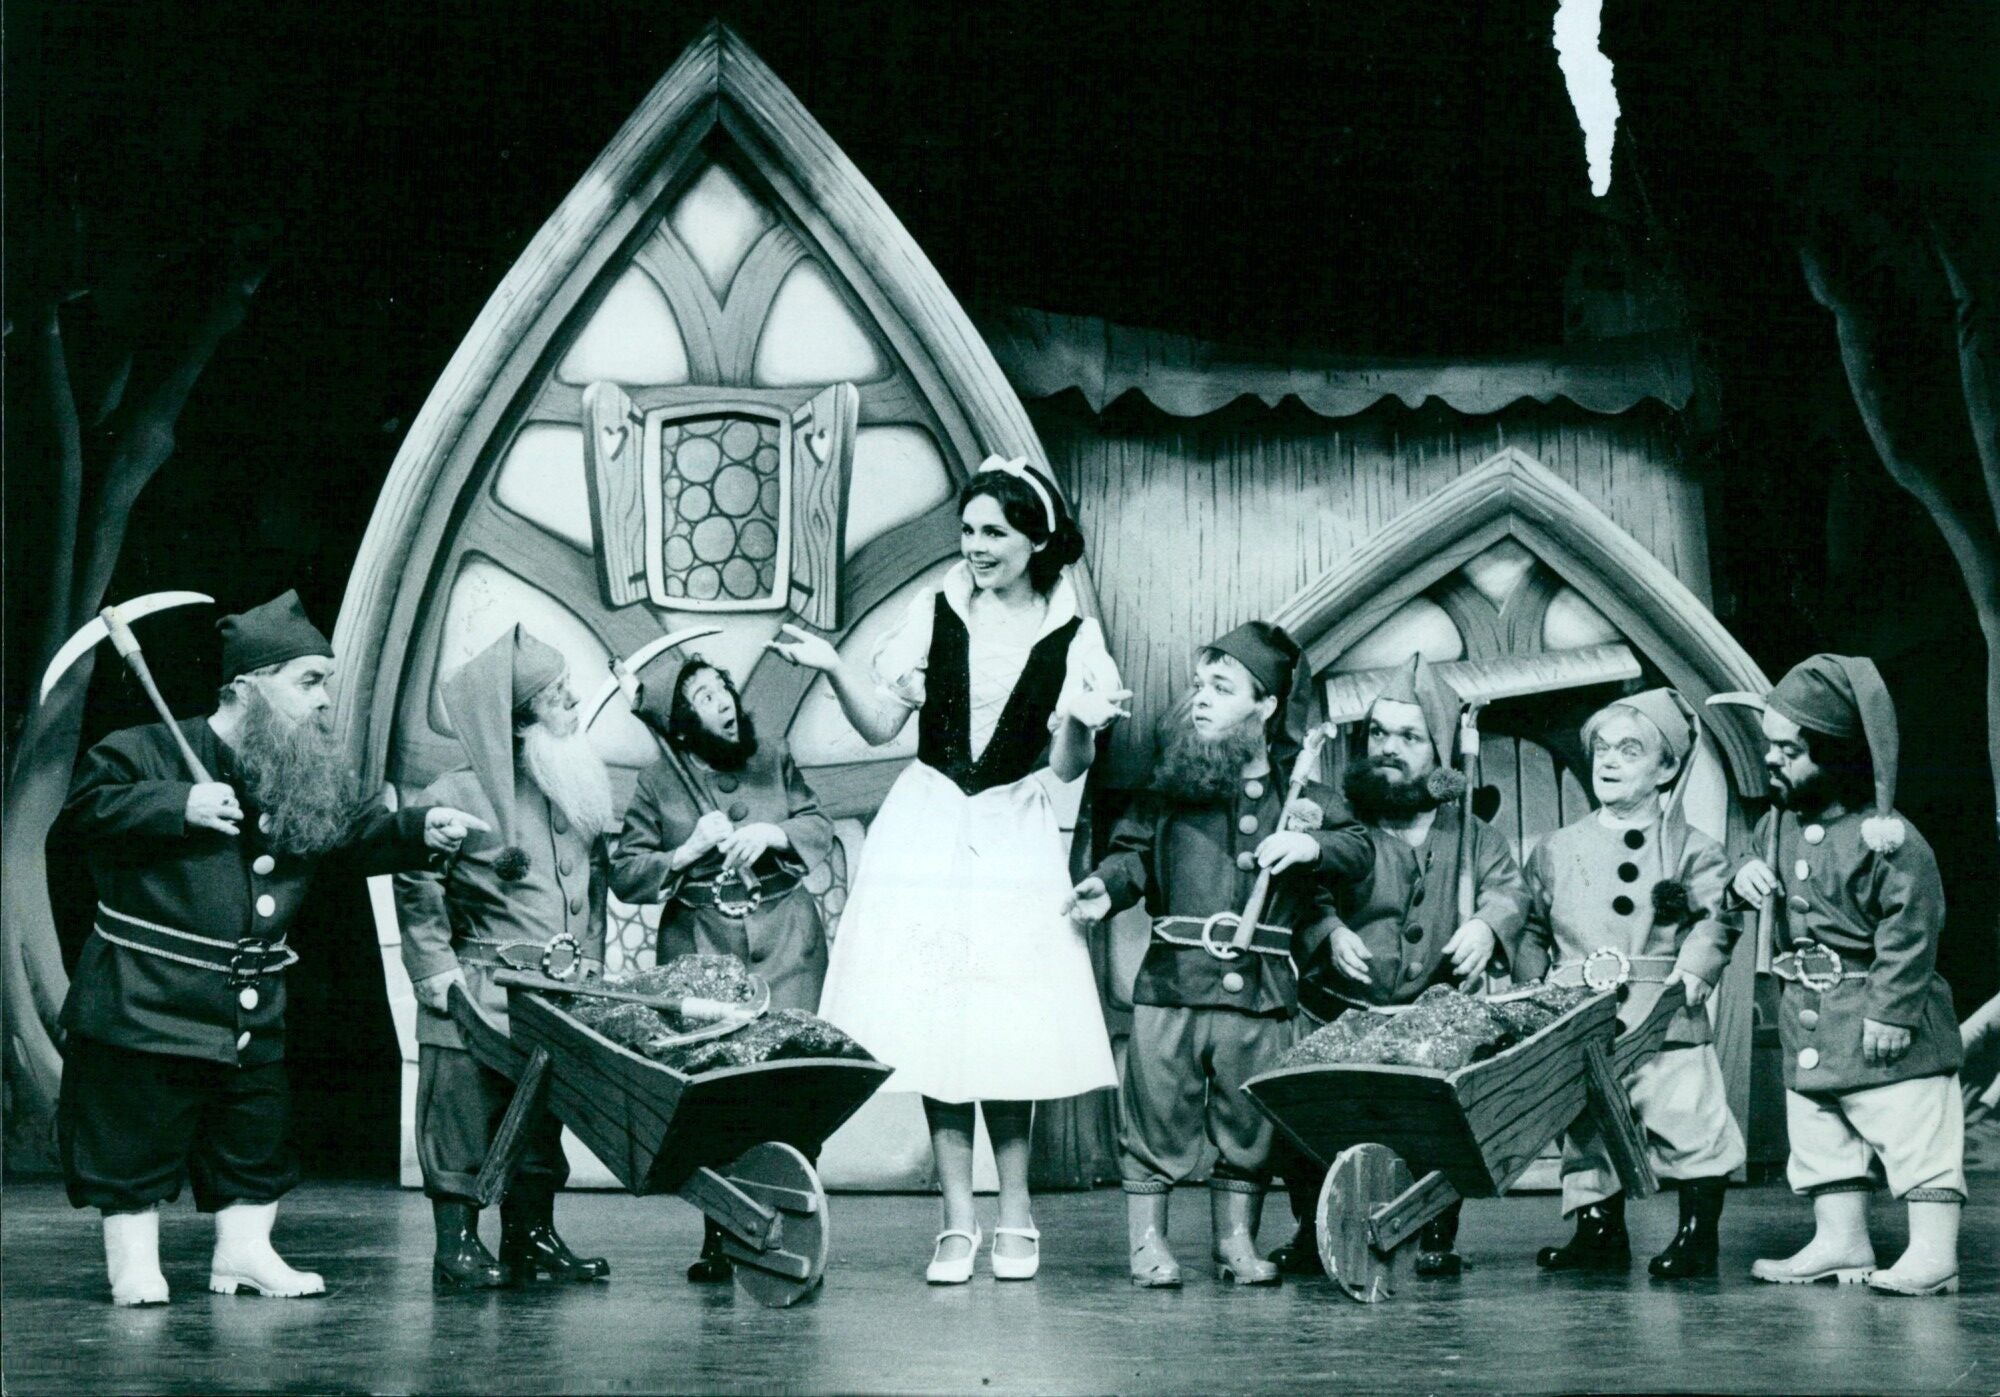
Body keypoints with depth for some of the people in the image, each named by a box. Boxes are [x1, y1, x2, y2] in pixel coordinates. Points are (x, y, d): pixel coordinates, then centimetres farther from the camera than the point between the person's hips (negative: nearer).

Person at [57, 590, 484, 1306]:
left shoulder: (307, 777, 9)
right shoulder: (151, 752, -10)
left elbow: (351, 834, 10)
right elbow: (83, 810, -15)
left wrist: (422, 828, -9)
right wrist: (180, 806, -25)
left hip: (257, 1008, 6)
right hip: (146, 1001, -6)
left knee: (257, 1133, 12)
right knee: (137, 1137, 1)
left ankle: (243, 1248, 24)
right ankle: (133, 1262, 11)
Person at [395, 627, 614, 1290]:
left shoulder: (577, 791, 11)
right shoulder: (456, 795, -10)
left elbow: (594, 883, 20)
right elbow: (417, 891, -8)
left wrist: (589, 962, 12)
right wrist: (439, 973, -12)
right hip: (481, 990, -6)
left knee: (542, 1121, 10)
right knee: (465, 1119, -4)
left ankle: (533, 1237, 18)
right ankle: (457, 1245, 2)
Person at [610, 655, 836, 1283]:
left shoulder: (772, 759, 12)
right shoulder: (657, 783, 6)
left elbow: (821, 830, 13)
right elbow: (625, 874, 4)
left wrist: (771, 834, -5)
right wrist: (689, 852, -8)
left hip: (784, 941, 1)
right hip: (700, 944, -1)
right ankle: (719, 1238, -3)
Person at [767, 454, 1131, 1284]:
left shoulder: (1073, 638, 1)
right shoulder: (935, 612, 3)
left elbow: (1066, 767, 0)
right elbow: (881, 726, 4)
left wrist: (1081, 723, -20)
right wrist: (834, 670, -11)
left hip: (1015, 838, -1)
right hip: (927, 833, 1)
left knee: (1010, 1029, -5)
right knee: (934, 1026, -2)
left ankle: (1014, 1216, 7)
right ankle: (958, 1221, 4)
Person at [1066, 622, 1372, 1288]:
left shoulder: (1298, 791, 9)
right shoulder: (1168, 782, 9)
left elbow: (1359, 849, 11)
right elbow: (1134, 850, 9)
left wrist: (1312, 845, -8)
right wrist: (1107, 888, -10)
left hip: (1260, 990, 1)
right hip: (1172, 981, 0)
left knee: (1248, 1124, 7)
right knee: (1157, 1117, 1)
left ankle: (1237, 1241, 18)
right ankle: (1148, 1242, 10)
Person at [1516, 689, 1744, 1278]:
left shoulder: (1691, 849, 5)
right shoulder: (1557, 850, 13)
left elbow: (1715, 919, -4)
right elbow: (1531, 928, 16)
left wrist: (1694, 967, -20)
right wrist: (1535, 985, 4)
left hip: (1663, 1016, -3)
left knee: (1687, 1122, -8)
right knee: (1586, 1127, 7)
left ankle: (1698, 1235, 4)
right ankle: (1600, 1232, 19)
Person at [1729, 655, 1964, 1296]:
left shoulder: (1885, 837, -19)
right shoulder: (1779, 822, 5)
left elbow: (1912, 927, -19)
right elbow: (1759, 868, 23)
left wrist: (1890, 1010, -19)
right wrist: (1744, 879, -3)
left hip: (1877, 1012, -8)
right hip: (1807, 1015, 8)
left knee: (1913, 1130, -4)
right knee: (1819, 1131, 13)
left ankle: (1933, 1252, 0)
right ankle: (1840, 1242, 22)